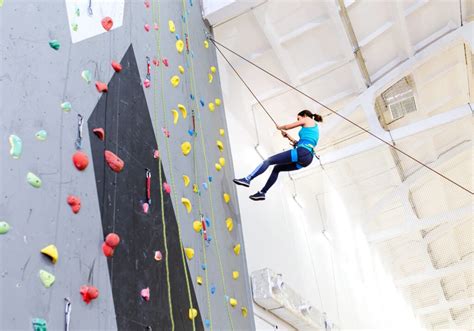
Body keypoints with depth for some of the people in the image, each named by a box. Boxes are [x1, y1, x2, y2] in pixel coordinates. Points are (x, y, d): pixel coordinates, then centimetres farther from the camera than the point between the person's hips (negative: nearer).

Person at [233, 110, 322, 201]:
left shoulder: (308, 119, 9)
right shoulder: (315, 128, 31)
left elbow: (287, 127, 13)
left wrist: (279, 127, 33)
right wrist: (288, 136, 35)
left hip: (302, 153, -9)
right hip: (308, 158, 9)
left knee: (269, 161, -7)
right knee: (277, 169, 20)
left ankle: (247, 179, -17)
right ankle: (262, 193, 16)